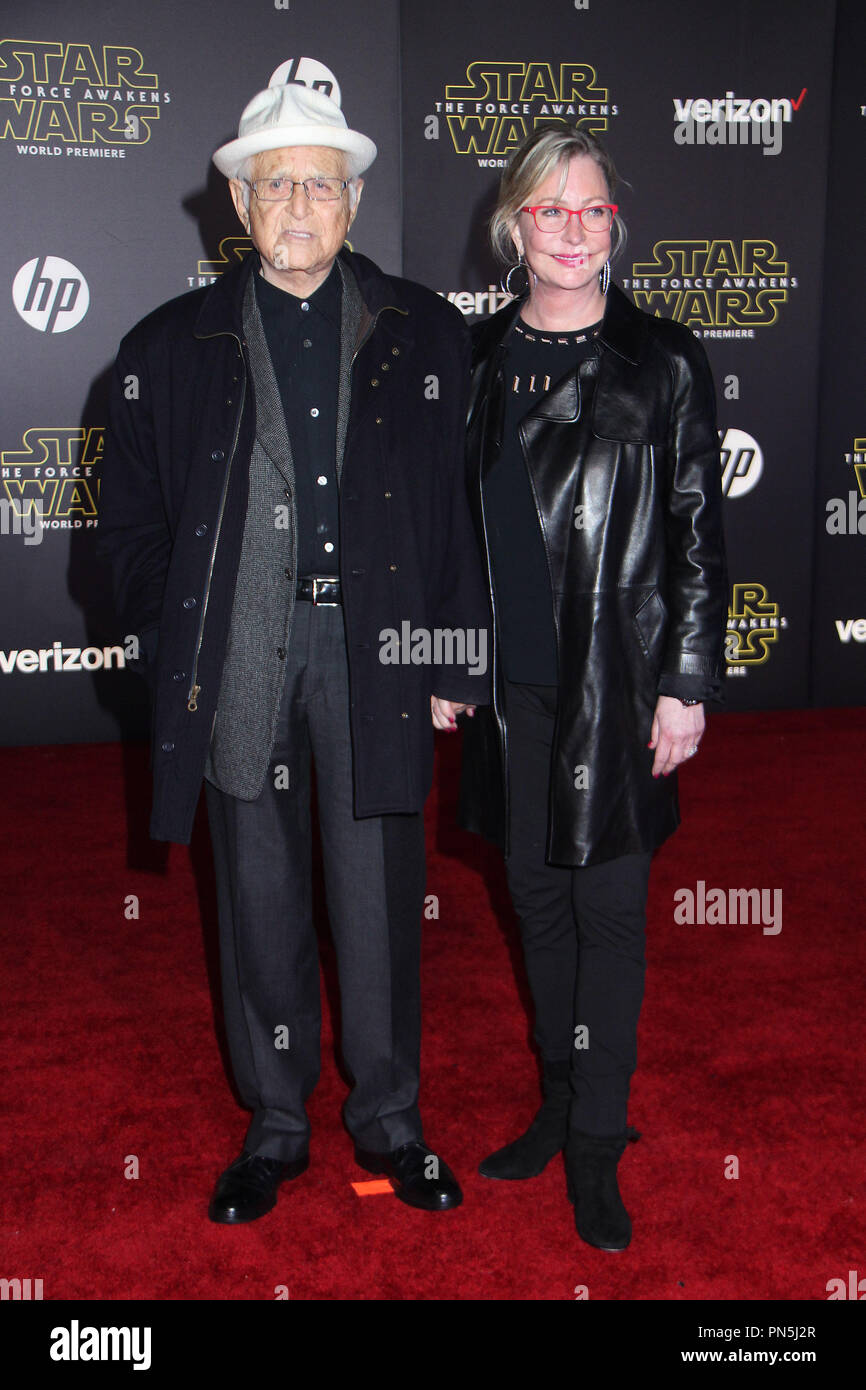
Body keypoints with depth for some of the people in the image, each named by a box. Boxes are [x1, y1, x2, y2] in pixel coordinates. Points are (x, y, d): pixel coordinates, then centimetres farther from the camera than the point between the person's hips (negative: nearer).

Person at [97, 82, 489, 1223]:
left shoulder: (426, 336, 6)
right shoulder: (171, 347, 6)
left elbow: (463, 510, 5)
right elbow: (132, 518, 9)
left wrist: (455, 664, 0)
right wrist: (178, 651, 1)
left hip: (376, 644, 0)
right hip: (240, 652, 1)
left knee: (380, 898, 7)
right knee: (260, 903, 10)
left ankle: (388, 1119, 26)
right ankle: (275, 1125, 28)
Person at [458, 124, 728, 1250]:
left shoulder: (662, 361, -3)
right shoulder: (480, 358, 7)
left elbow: (699, 533, -4)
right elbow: (459, 520, 11)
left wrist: (687, 684, -8)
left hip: (618, 680, -4)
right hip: (511, 680, 4)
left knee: (609, 907, 2)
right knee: (538, 894, 14)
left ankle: (597, 1146, 18)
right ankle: (562, 1102, 32)